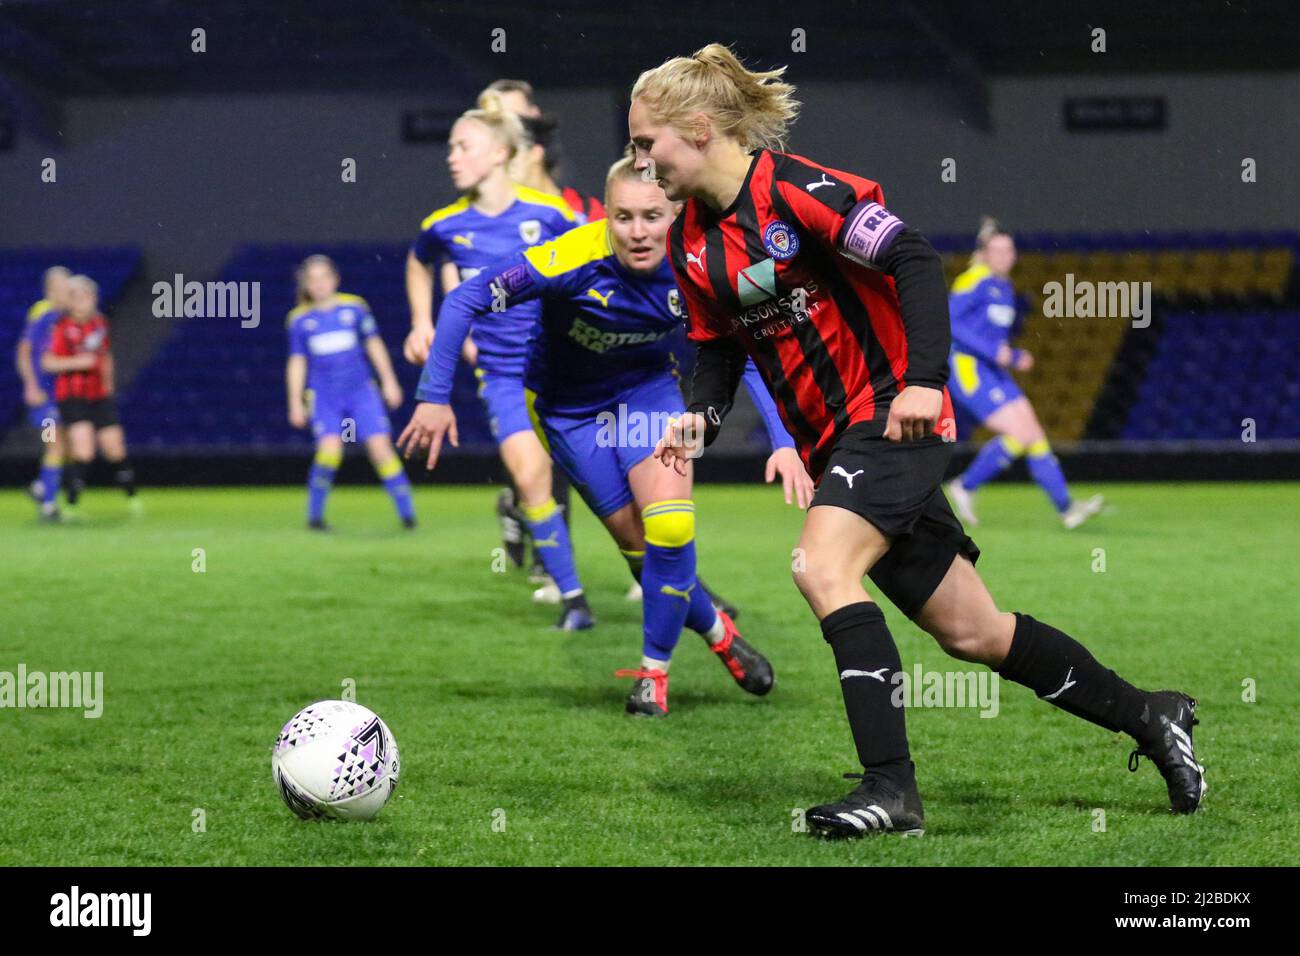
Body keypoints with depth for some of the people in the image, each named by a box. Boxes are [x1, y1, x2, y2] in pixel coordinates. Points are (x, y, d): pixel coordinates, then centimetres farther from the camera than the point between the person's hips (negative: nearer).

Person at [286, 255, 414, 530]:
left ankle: (406, 512, -1)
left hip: (361, 391, 1)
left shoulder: (354, 307, 2)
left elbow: (374, 344, 11)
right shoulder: (299, 319, 4)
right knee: (330, 448, -20)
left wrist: (389, 381, 9)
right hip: (324, 396, -1)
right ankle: (315, 514, -3)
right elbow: (297, 363, 10)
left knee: (380, 446, -9)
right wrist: (295, 402, 8)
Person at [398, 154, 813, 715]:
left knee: (670, 527, -19)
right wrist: (434, 396, -29)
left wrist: (782, 443, -18)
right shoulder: (575, 260, -33)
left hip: (649, 388, 2)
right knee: (639, 544, -2)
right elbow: (466, 301, -28)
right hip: (569, 408, -1)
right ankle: (718, 631, 25)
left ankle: (654, 671, 0)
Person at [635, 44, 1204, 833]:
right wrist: (700, 419, -3)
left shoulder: (793, 188, -16)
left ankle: (892, 788, -26)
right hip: (831, 442, 8)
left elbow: (916, 262, -19)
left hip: (894, 412, -8)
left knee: (823, 567, -28)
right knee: (971, 633, 8)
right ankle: (1148, 716, 25)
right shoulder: (690, 243, 8)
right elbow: (720, 348, 17)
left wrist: (924, 378, -28)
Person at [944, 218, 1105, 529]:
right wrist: (993, 350, -23)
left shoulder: (1004, 287, 18)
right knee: (1020, 435, -15)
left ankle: (1066, 508, -1)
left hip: (992, 371, 9)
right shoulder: (975, 281, -11)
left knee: (1034, 433, 0)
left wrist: (1015, 357, 10)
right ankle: (964, 488, -1)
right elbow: (947, 321, -20)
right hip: (966, 367, -9)